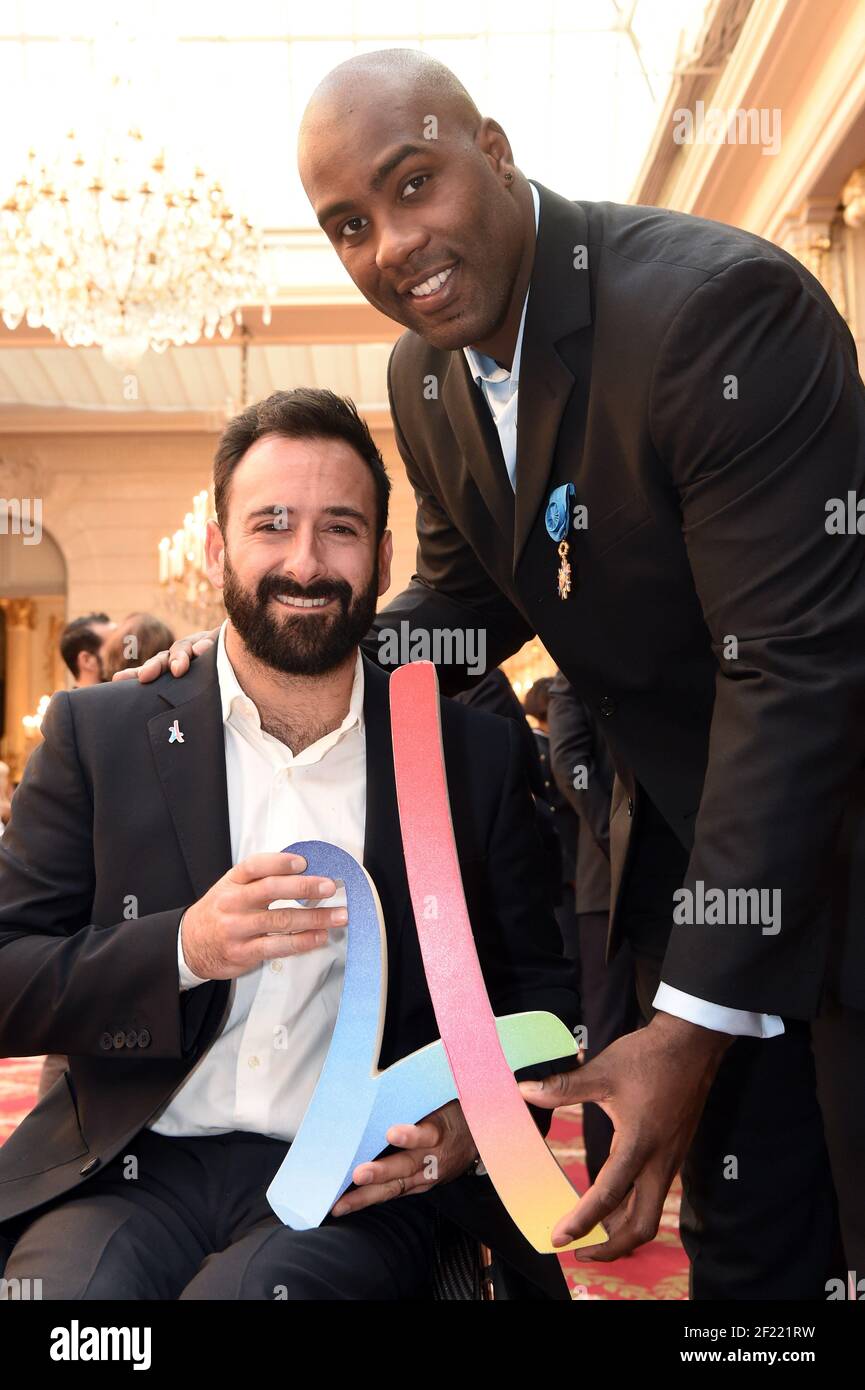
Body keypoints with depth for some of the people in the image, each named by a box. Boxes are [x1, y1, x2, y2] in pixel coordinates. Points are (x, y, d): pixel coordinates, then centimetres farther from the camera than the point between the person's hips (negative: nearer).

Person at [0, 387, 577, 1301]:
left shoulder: (474, 757, 6)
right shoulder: (98, 736, 4)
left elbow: (537, 990, 11)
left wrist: (476, 1119, -10)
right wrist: (183, 949, -17)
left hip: (355, 1190, 0)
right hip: (130, 1173, 1)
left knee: (254, 1290, -31)